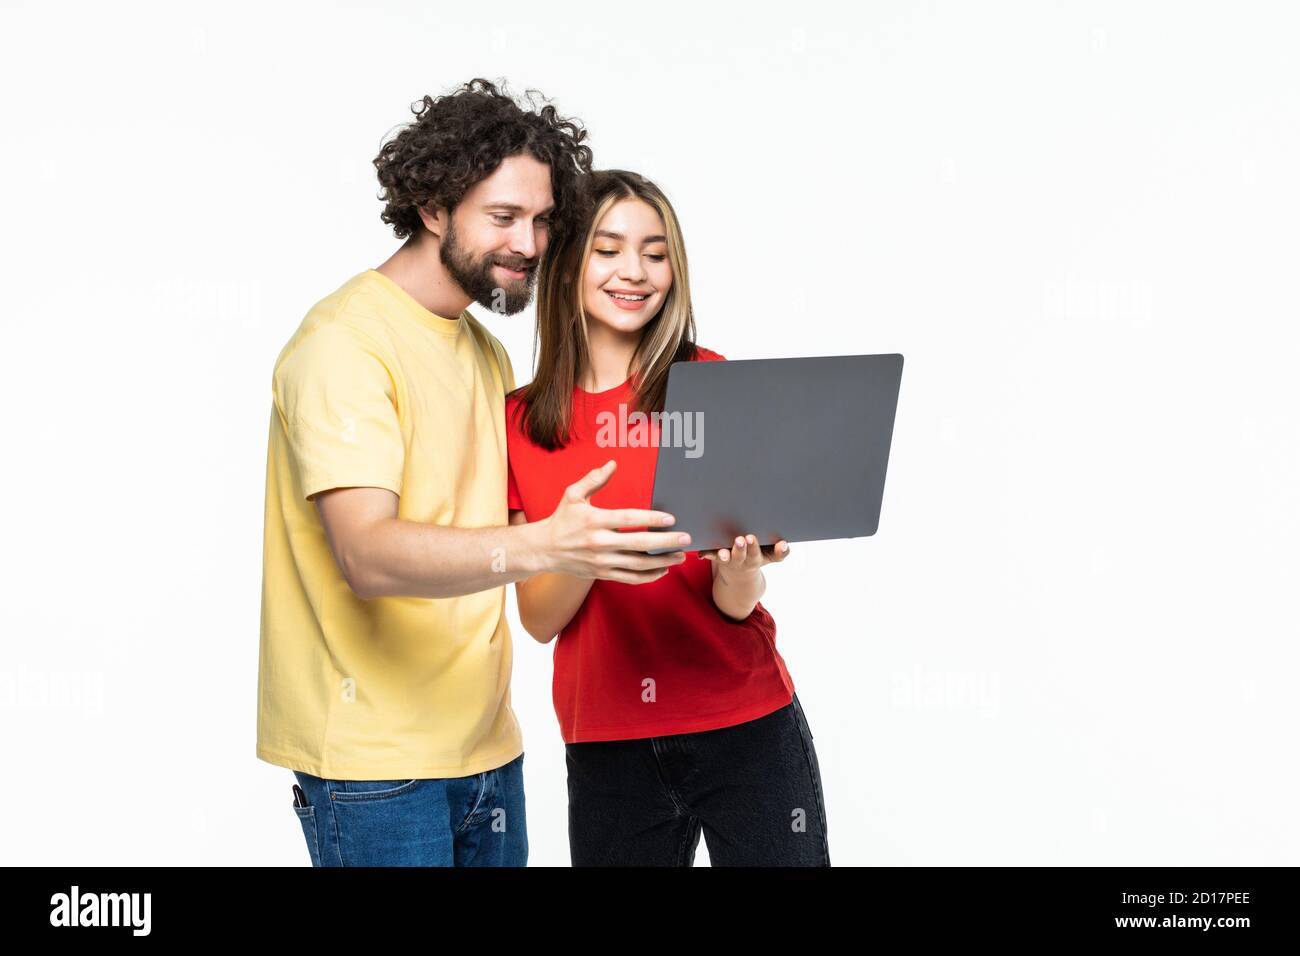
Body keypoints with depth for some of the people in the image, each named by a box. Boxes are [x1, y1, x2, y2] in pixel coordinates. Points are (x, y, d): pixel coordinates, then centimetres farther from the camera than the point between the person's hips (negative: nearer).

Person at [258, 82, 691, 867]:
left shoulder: (486, 352, 15)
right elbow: (367, 555, -27)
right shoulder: (346, 344, -14)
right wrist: (544, 546, -40)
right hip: (378, 761, -8)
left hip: (486, 744, 8)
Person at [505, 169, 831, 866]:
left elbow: (737, 605, -4)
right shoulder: (521, 422, 2)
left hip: (745, 729, -1)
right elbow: (539, 618, -1)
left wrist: (739, 567, -27)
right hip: (606, 747, 1)